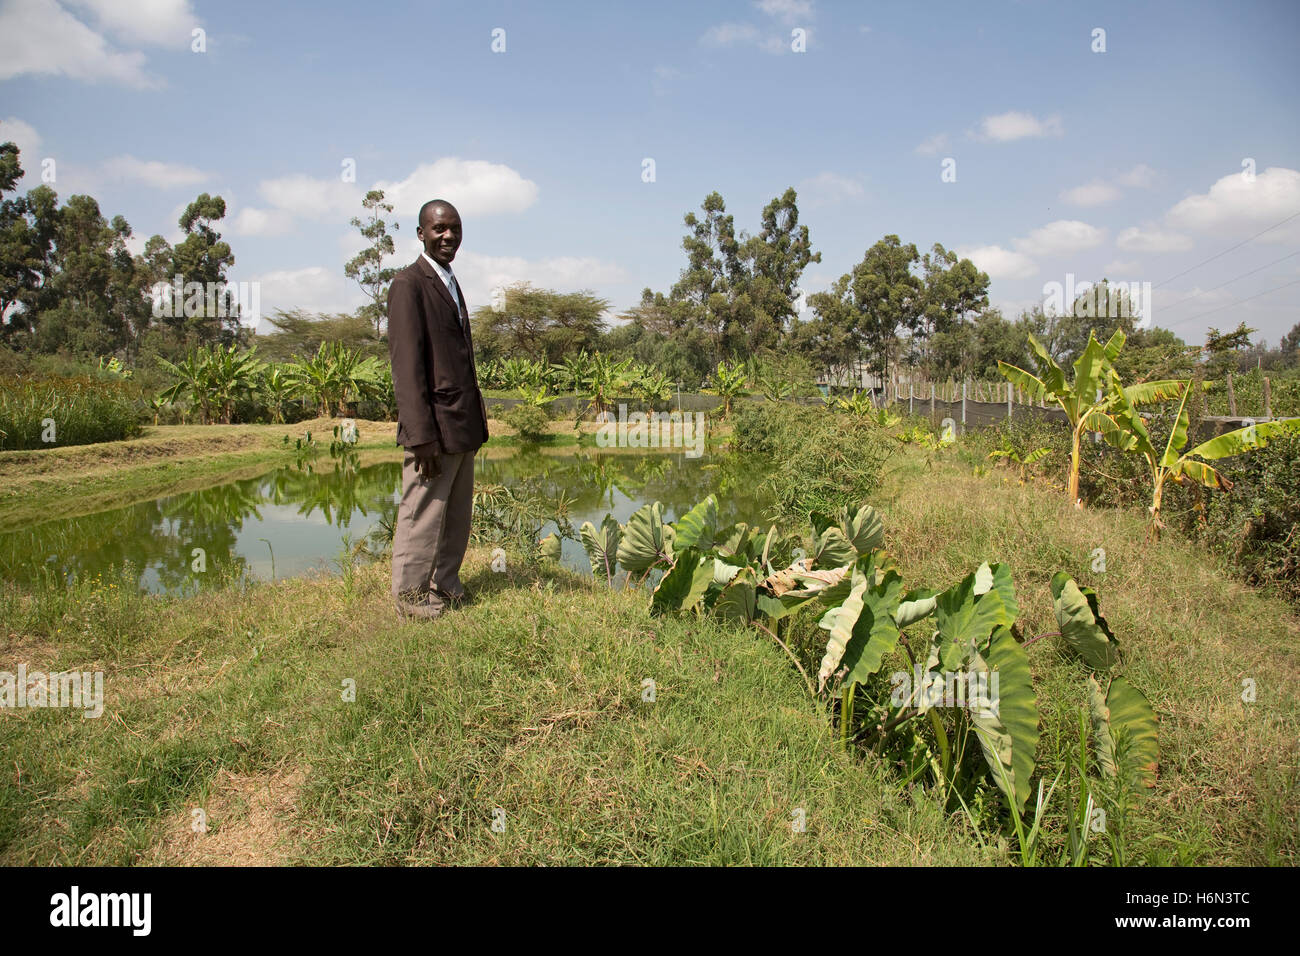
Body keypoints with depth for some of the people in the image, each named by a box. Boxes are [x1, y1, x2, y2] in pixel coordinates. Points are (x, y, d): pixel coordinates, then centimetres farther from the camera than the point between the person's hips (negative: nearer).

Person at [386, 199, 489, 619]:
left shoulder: (450, 283, 20)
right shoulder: (409, 284, -8)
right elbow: (407, 365, -14)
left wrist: (476, 420, 15)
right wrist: (422, 434, -18)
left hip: (463, 425, 8)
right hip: (435, 425, -8)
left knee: (457, 515, 12)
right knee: (423, 515, 0)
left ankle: (446, 586, 24)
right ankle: (410, 596, 13)